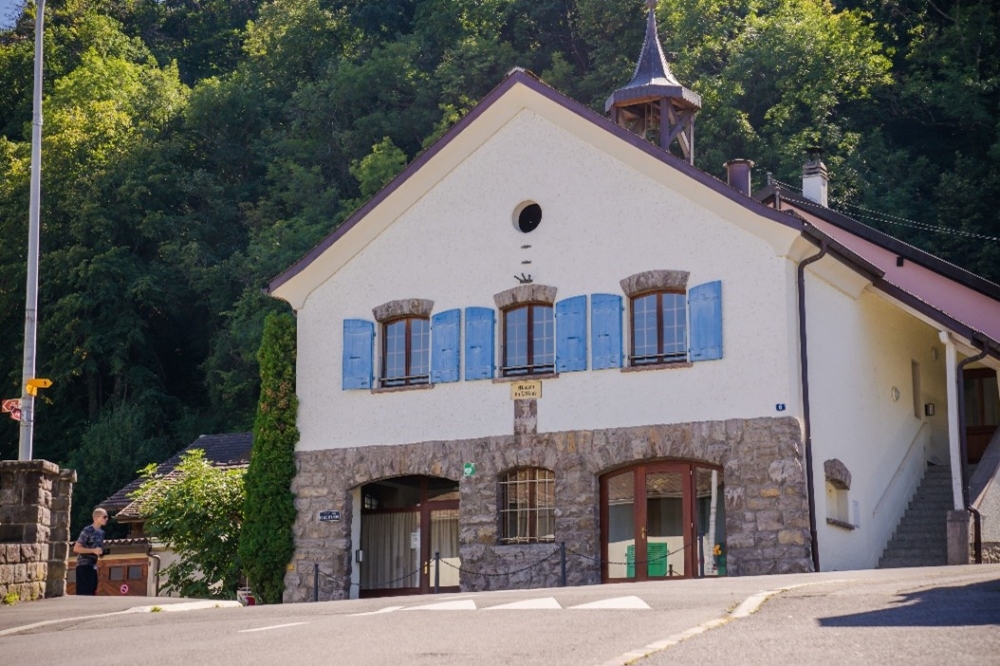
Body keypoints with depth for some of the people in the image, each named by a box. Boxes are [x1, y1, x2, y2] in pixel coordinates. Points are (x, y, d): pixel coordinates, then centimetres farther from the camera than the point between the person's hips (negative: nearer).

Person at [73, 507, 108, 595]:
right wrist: (93, 550, -21)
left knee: (92, 592, 7)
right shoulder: (87, 531, -13)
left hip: (93, 566, 8)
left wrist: (102, 552, 6)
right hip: (84, 565, -8)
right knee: (86, 593, -12)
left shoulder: (101, 532, 13)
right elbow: (76, 548, -16)